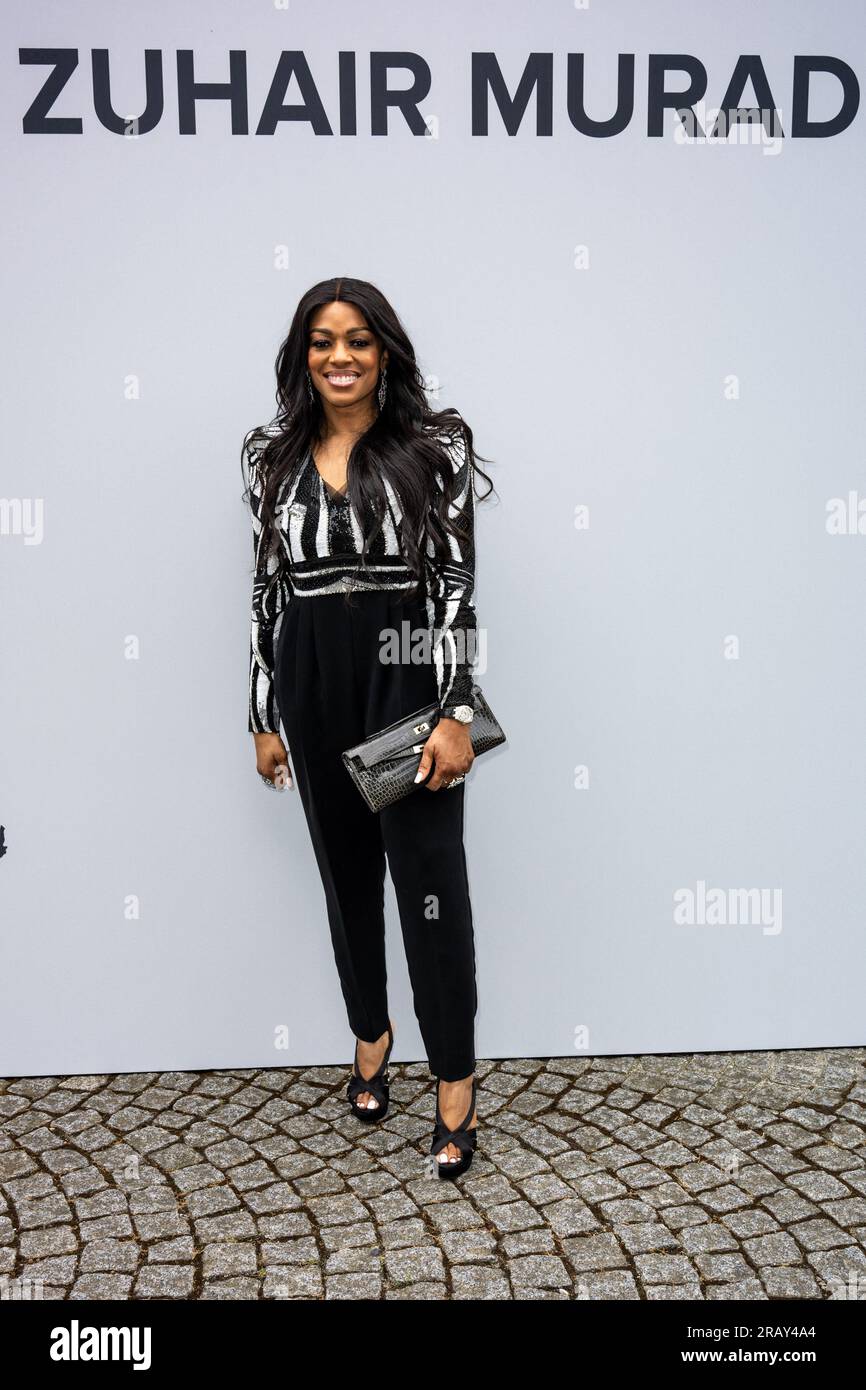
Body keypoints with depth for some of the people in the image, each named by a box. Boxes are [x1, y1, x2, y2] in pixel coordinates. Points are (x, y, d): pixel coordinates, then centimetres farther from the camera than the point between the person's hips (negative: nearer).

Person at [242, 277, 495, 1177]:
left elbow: (457, 582, -7)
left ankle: (456, 1080, 15)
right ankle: (370, 1037, 37)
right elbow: (266, 588, 8)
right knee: (346, 868, 15)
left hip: (408, 678, -3)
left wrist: (456, 713, -13)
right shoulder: (273, 455, 7)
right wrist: (264, 717, 7)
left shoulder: (434, 446, -3)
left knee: (430, 880, 0)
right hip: (313, 687, 4)